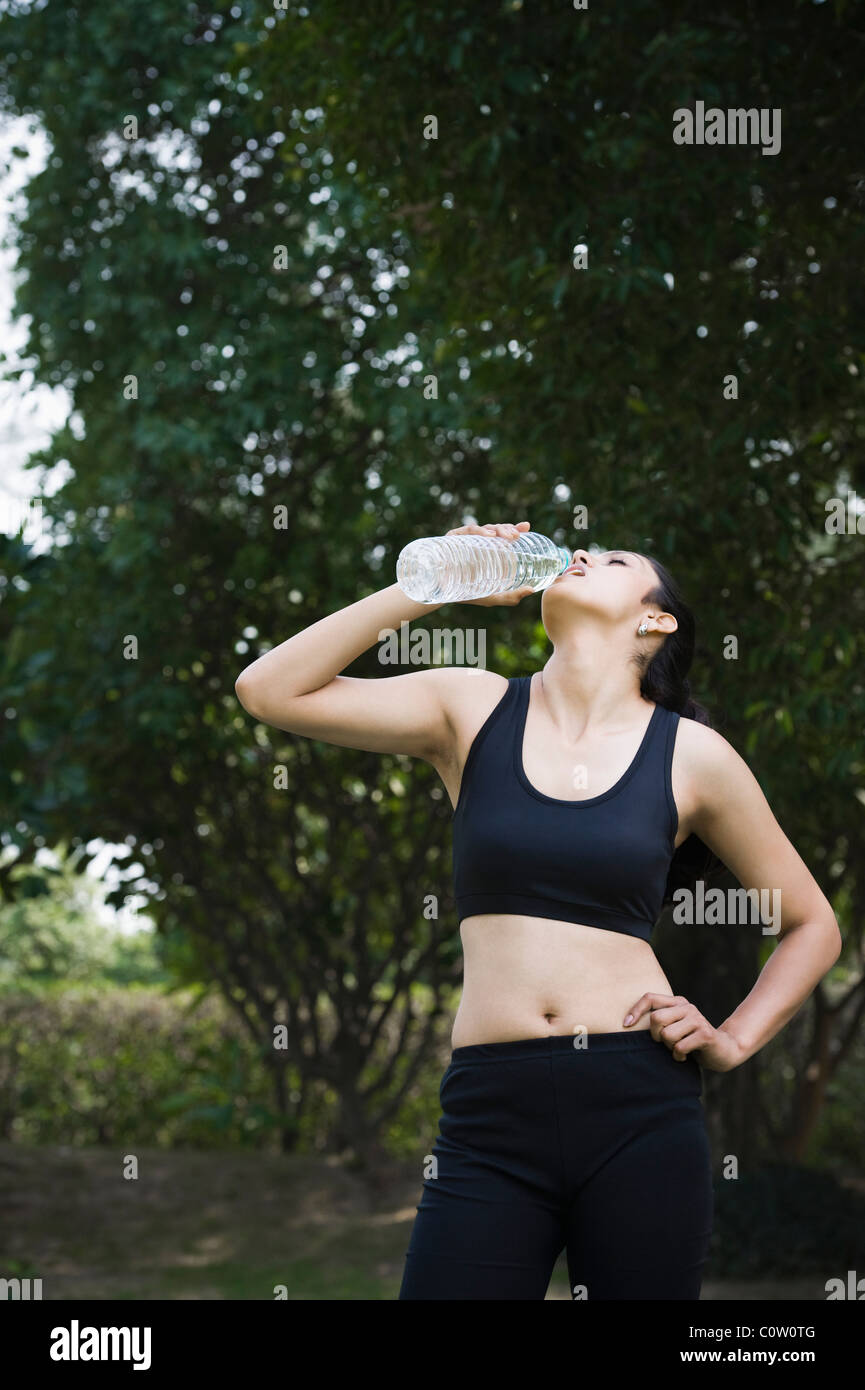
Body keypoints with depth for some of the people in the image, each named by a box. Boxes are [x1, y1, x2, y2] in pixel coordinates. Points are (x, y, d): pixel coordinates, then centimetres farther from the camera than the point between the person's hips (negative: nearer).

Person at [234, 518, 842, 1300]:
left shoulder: (691, 754, 6)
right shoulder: (474, 710, 8)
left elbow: (812, 925, 16)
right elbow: (269, 690, 0)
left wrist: (734, 1042, 2)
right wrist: (426, 588, 0)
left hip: (641, 1115, 0)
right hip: (491, 1118, 0)